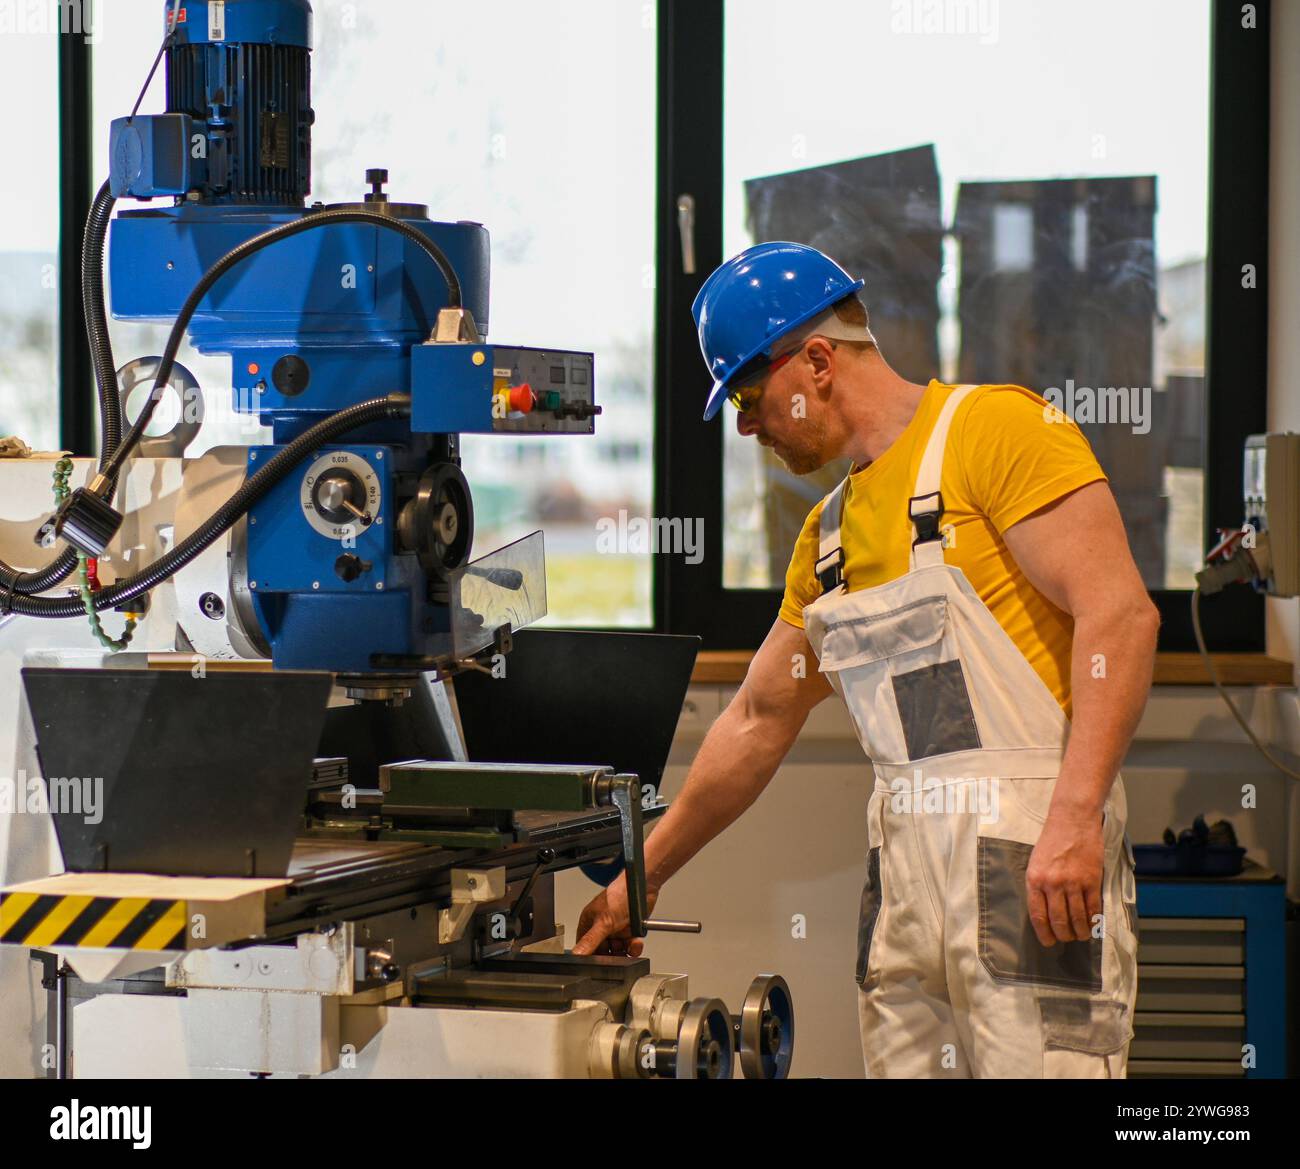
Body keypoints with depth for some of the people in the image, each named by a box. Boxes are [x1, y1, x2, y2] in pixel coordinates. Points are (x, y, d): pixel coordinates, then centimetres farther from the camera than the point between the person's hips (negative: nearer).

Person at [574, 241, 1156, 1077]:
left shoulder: (996, 428, -3)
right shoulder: (830, 531, 21)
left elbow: (1119, 613, -13)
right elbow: (757, 724, 29)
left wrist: (1074, 818, -23)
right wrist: (642, 878, 30)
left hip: (1031, 854, -7)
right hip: (906, 865, 7)